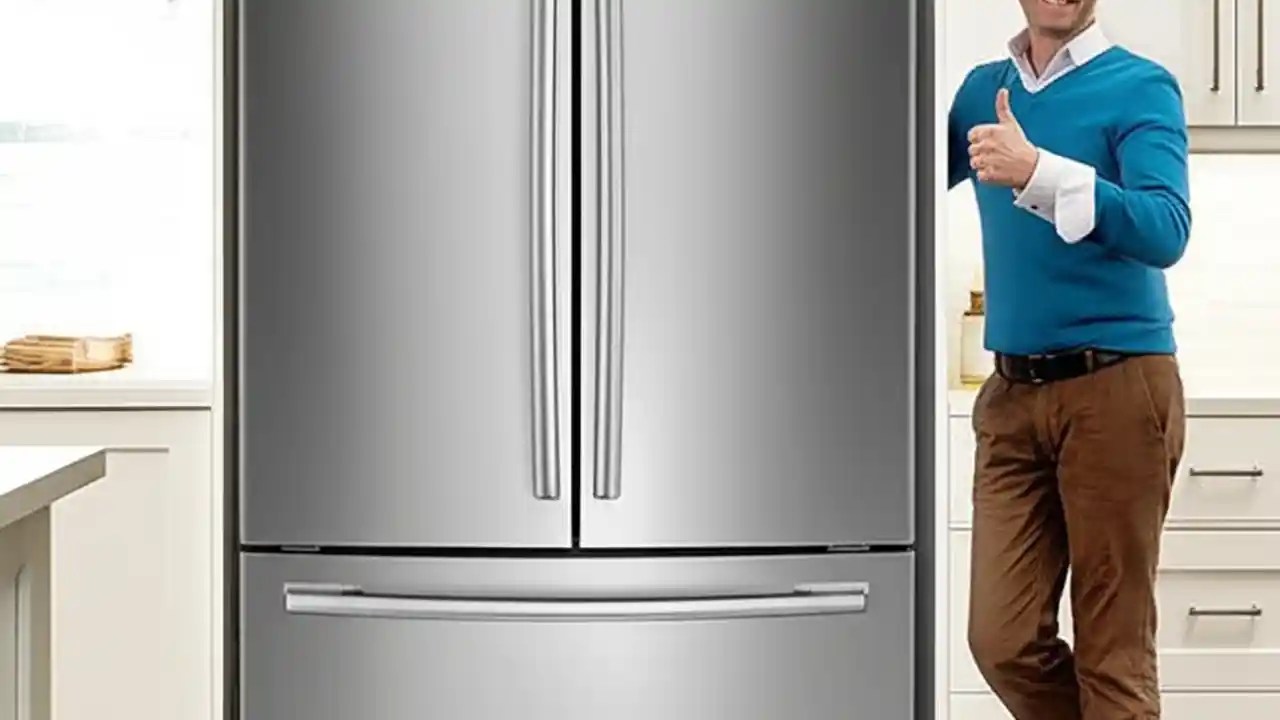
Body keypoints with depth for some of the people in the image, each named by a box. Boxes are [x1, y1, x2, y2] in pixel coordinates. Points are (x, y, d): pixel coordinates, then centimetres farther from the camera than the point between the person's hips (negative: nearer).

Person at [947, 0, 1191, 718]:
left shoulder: (1140, 87, -4)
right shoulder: (982, 90, 12)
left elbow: (1166, 231, -18)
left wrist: (1036, 171, -28)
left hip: (1118, 387, -5)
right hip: (1013, 392, 5)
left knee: (1114, 652, -1)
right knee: (1004, 640, 2)